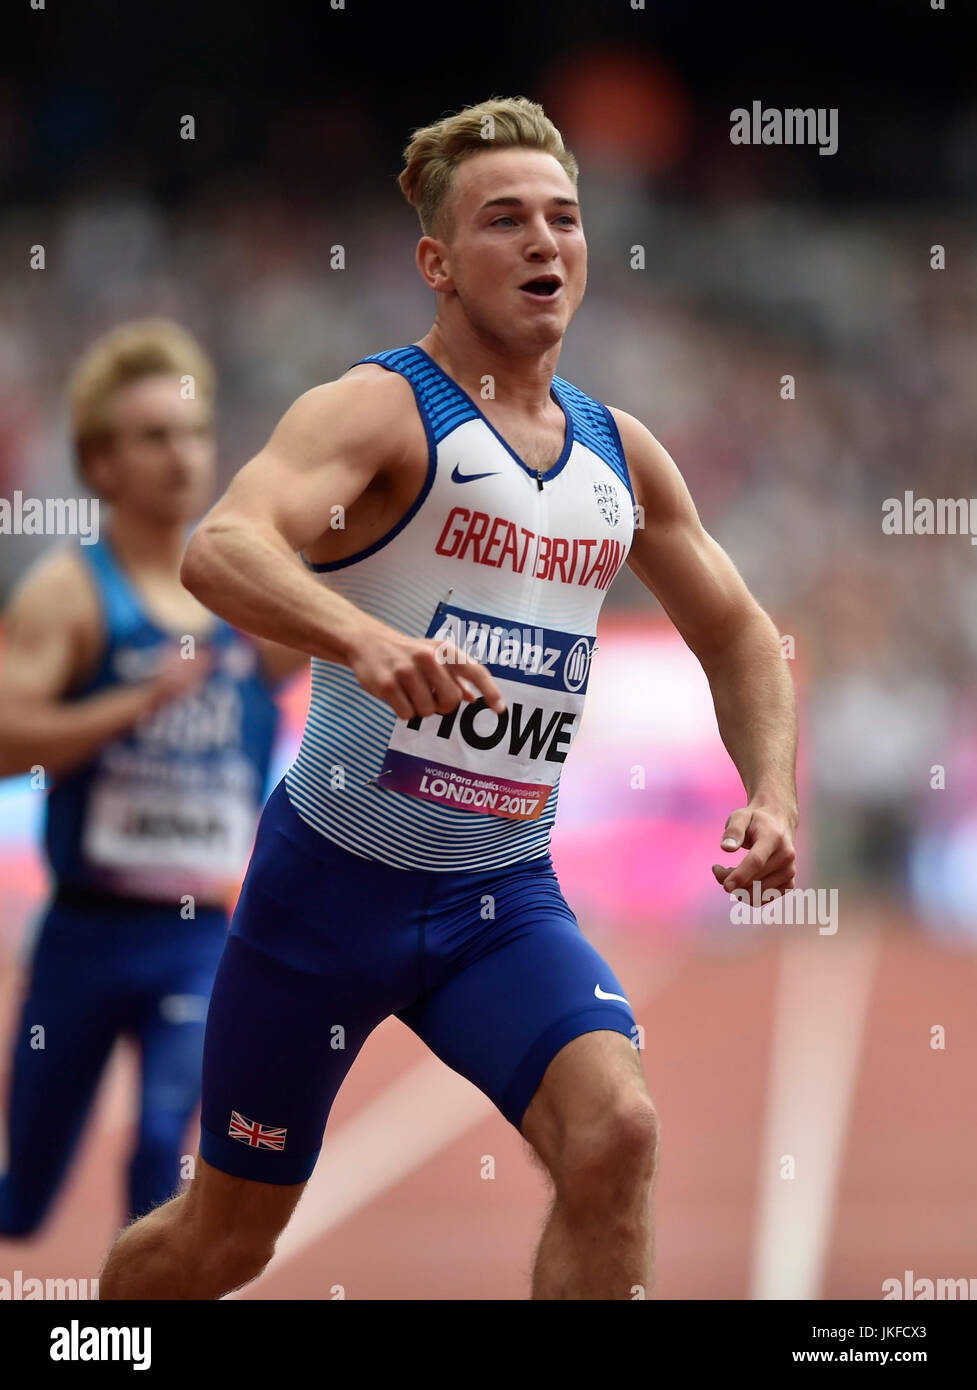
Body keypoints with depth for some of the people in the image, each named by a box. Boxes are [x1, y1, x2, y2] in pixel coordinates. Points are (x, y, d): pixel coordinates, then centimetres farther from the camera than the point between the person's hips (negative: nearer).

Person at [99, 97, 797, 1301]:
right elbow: (219, 549, -33)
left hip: (503, 900, 4)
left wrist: (771, 797, 3)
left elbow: (738, 636, 21)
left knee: (615, 1134, -24)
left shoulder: (620, 454, 6)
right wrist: (368, 641, -52)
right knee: (225, 1239, 10)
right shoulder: (380, 410, -14)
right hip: (335, 878, -4)